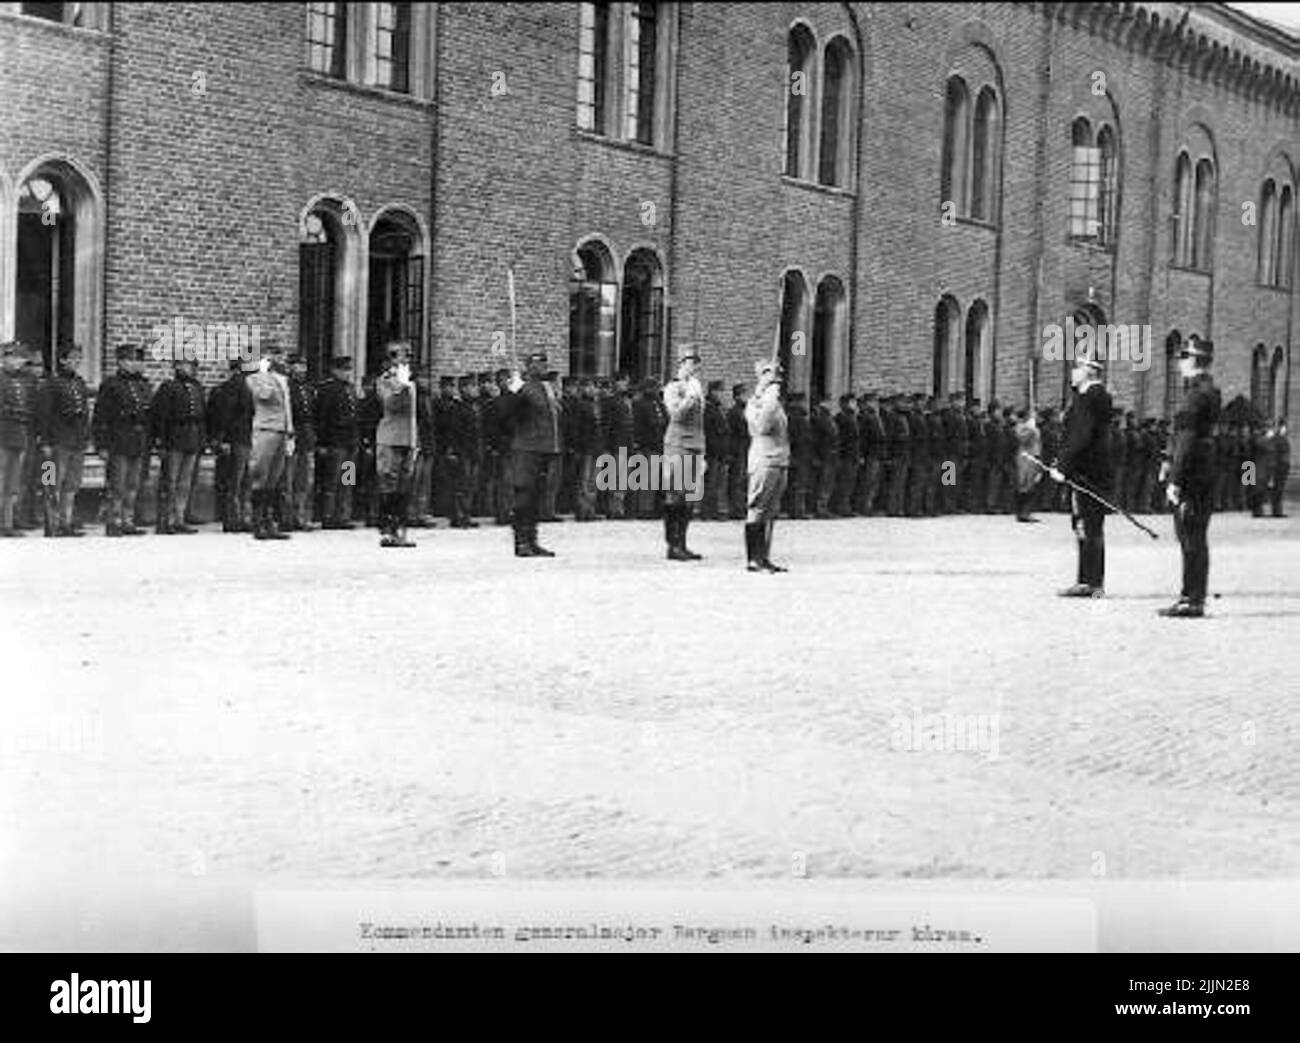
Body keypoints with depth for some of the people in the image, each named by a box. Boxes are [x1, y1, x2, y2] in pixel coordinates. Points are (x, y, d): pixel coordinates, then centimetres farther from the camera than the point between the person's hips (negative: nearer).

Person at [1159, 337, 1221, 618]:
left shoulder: (1196, 395, -16)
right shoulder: (1210, 391, 15)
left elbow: (1187, 442, -20)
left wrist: (1175, 480, -20)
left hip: (1191, 477, -10)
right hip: (1203, 476, 10)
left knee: (1192, 541, -6)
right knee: (1192, 540, 13)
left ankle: (1193, 602, -3)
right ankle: (1192, 596, 19)